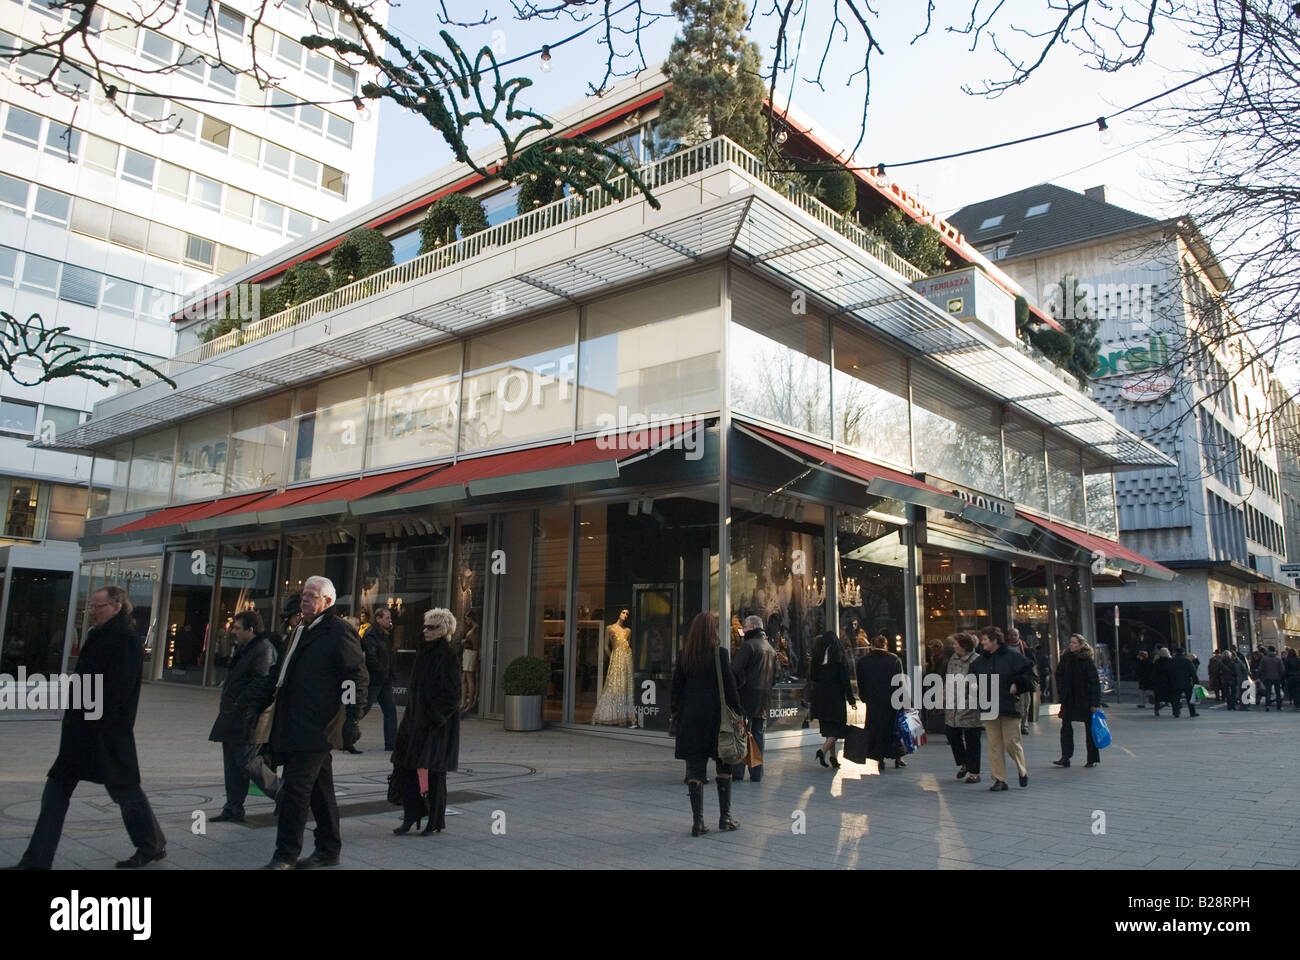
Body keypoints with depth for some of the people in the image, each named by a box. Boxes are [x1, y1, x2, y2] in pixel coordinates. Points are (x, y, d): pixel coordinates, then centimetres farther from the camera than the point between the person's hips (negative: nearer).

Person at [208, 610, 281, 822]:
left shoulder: (264, 649, -17)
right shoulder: (243, 648, 15)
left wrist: (238, 705, -21)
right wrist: (225, 705, 15)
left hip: (246, 719, -10)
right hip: (232, 717, 10)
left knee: (248, 761, -7)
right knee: (232, 764, 13)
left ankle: (283, 794, 6)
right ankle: (234, 809, 21)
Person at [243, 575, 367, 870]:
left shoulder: (340, 632, -10)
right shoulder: (301, 631, 18)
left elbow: (357, 677, -15)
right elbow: (281, 673, 25)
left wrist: (352, 718, -22)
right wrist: (257, 705, 21)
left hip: (316, 727, -9)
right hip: (295, 726, 9)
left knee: (295, 787, -8)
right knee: (319, 789, 16)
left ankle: (285, 856, 2)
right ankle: (328, 850, 26)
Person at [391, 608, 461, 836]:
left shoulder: (447, 657, -14)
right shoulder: (423, 652, 10)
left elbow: (452, 695, -16)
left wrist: (433, 716, -17)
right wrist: (410, 715, 14)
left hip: (436, 725, -8)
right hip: (416, 719, 8)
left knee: (432, 772, 0)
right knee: (403, 767, 7)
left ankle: (436, 821, 14)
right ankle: (411, 815, 19)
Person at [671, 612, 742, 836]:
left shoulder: (684, 655, 1)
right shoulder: (720, 653, -8)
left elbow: (677, 687, 5)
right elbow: (729, 686, -8)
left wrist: (675, 714, 13)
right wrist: (737, 713, -1)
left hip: (691, 717, 2)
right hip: (716, 716, -2)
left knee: (695, 770, 5)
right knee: (724, 767, 12)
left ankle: (697, 821, 5)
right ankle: (725, 817, 17)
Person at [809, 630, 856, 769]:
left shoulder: (817, 657, 1)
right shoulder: (840, 658, -9)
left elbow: (813, 678, 5)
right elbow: (845, 680, -8)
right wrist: (851, 699, -2)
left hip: (820, 696, 4)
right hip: (836, 696, -4)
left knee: (829, 728, 14)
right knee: (838, 727, 3)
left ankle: (833, 758, 16)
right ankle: (823, 751, -17)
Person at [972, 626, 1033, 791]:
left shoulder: (1012, 656, -4)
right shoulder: (981, 661, 12)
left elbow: (1029, 671, -4)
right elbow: (974, 677, 23)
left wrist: (1017, 684, -12)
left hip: (1009, 706, -5)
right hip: (989, 708, 5)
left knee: (1011, 742, 0)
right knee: (994, 745, 3)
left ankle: (1023, 771, 26)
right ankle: (999, 779, 9)